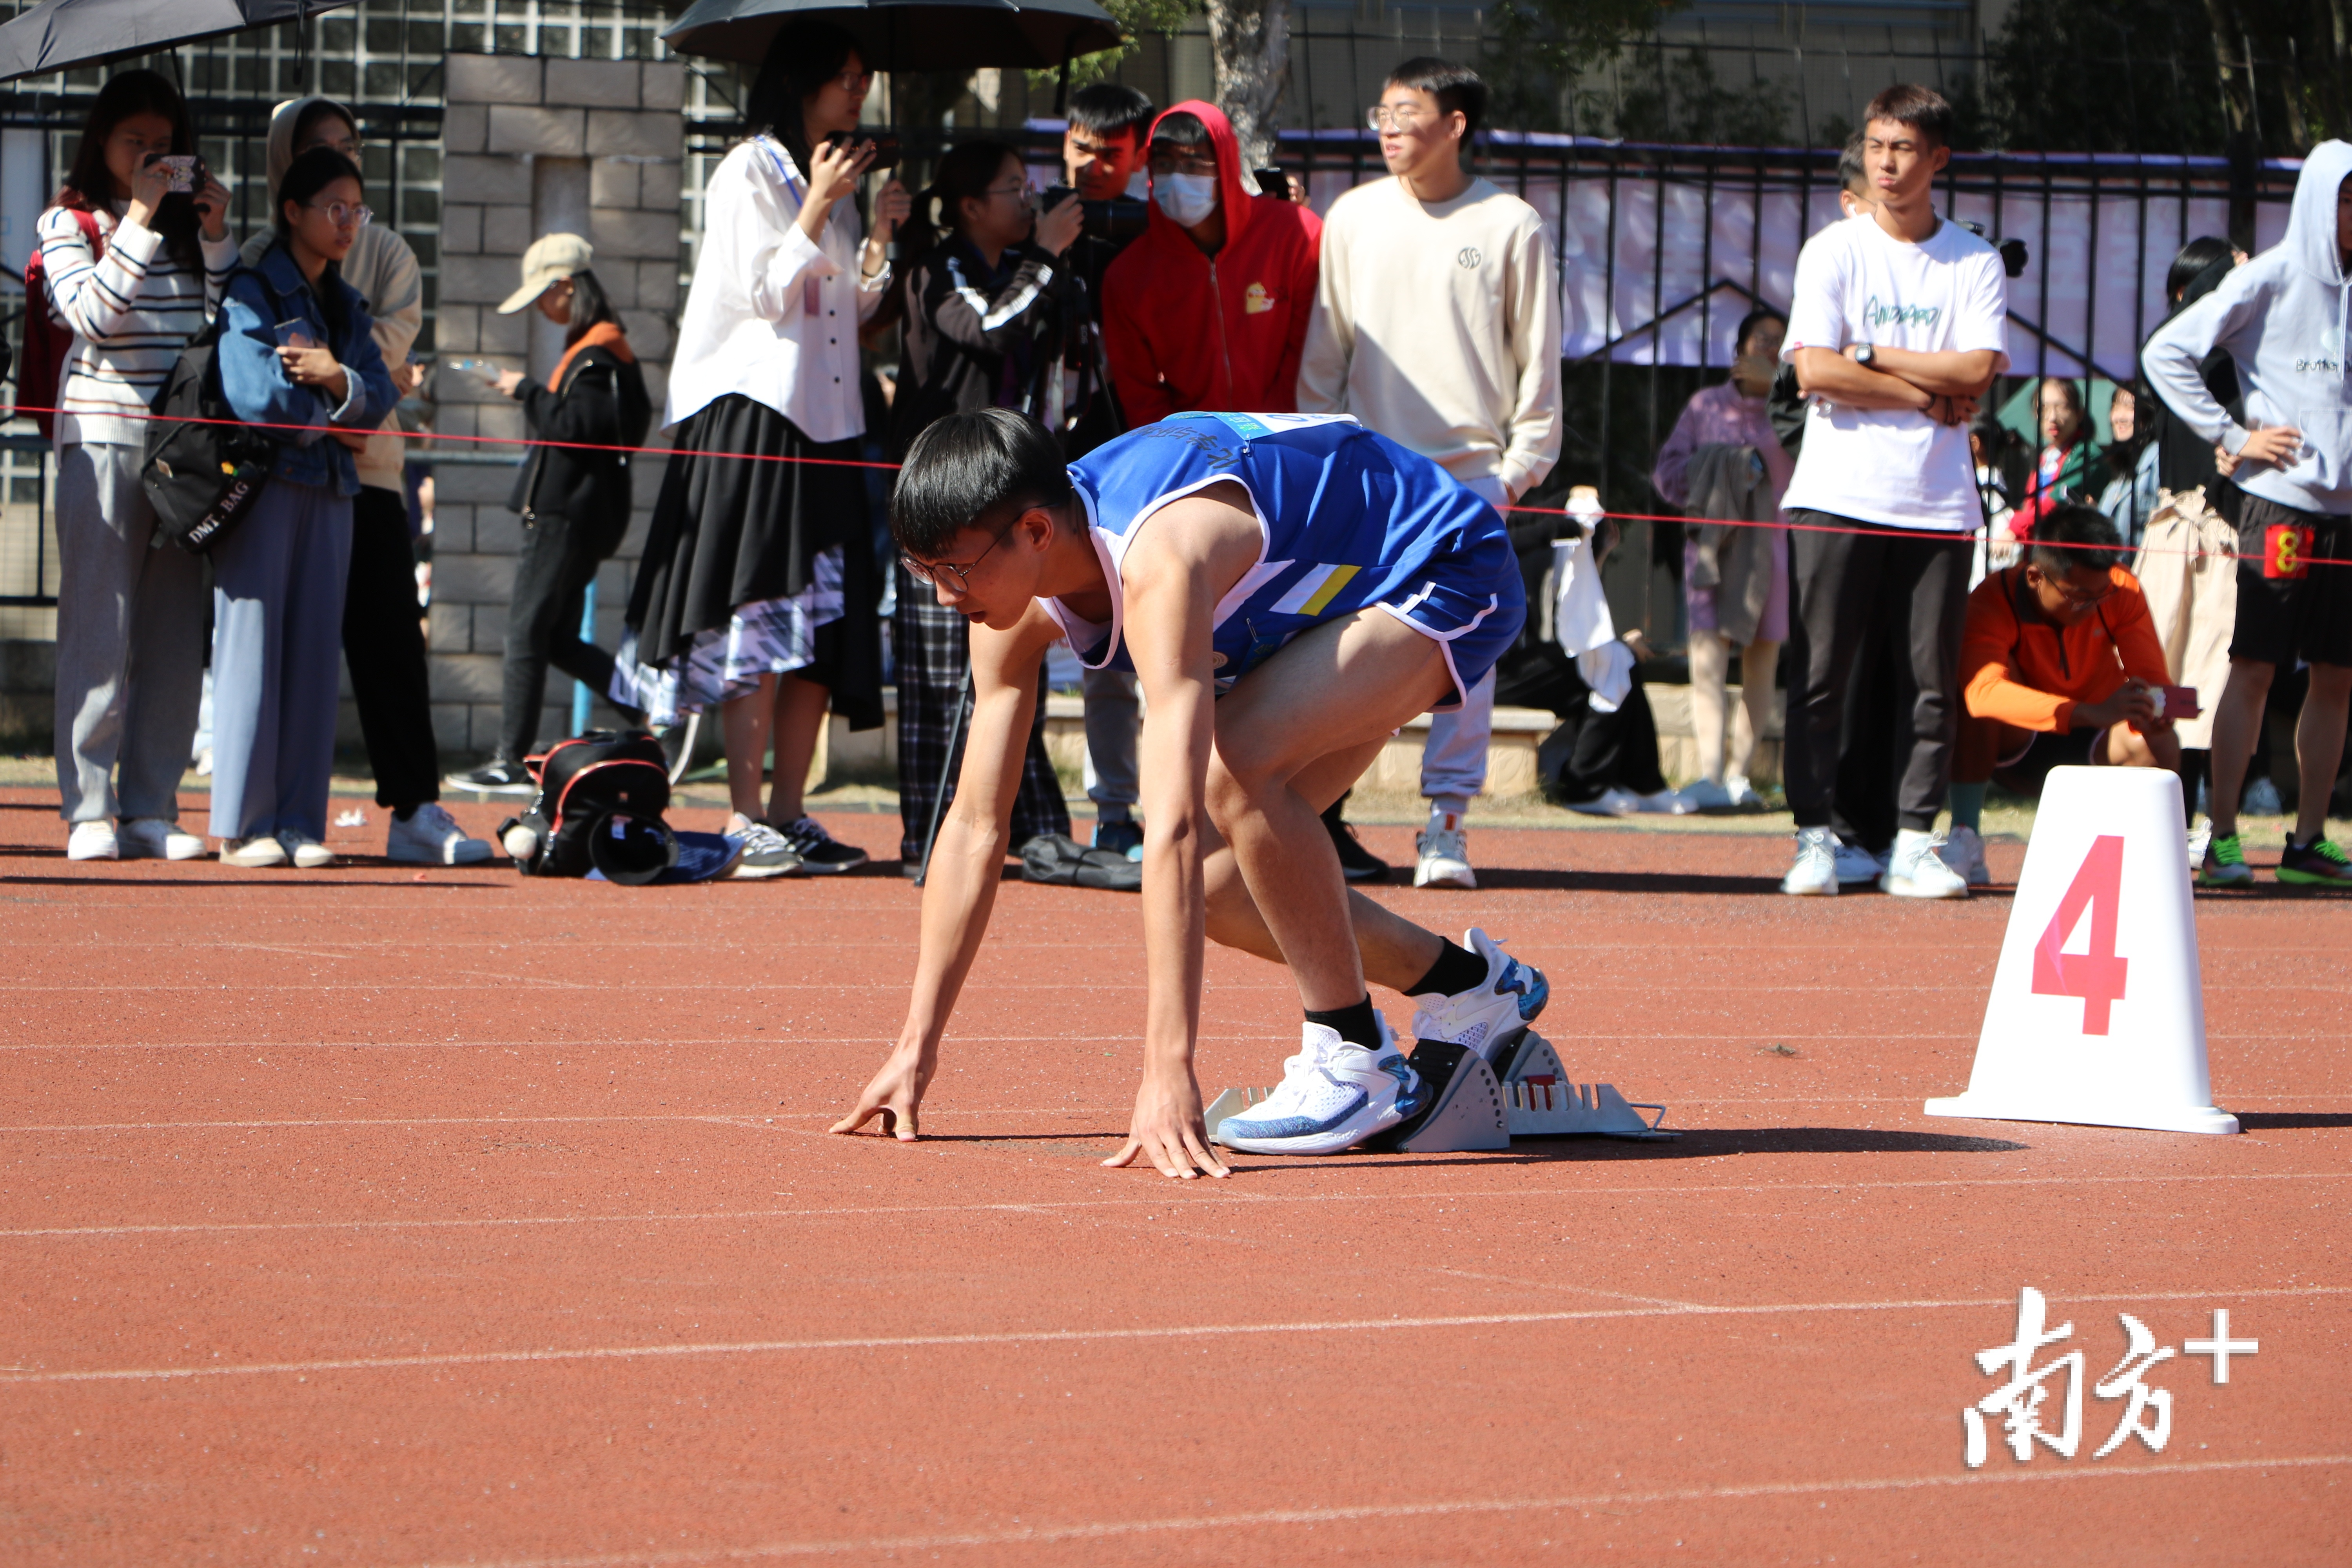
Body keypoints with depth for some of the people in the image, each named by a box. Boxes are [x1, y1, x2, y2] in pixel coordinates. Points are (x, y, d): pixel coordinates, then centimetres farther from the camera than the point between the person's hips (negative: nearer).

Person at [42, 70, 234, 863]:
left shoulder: (189, 225, 17)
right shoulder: (68, 223, 5)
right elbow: (91, 314, -10)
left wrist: (215, 237, -1)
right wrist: (139, 222, -12)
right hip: (103, 433, -4)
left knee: (176, 634, 1)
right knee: (99, 628, -7)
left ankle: (151, 809, 4)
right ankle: (88, 811, -7)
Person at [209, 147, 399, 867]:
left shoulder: (347, 306, 19)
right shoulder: (252, 292, -3)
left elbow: (380, 396, 7)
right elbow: (256, 396, -14)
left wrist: (337, 379, -13)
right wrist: (331, 403, 1)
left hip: (330, 488, 6)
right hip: (262, 484, -6)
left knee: (315, 650, 3)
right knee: (253, 643, -7)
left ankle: (300, 824, 4)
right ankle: (243, 826, -4)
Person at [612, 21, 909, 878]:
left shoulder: (833, 179, 19)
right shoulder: (750, 172, -4)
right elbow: (765, 292, -11)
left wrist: (880, 233, 6)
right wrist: (819, 206, -14)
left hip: (826, 419, 8)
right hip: (755, 409, -8)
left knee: (825, 624, 4)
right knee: (760, 619, -11)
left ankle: (787, 814, 8)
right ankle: (746, 820, -12)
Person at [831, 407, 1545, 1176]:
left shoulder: (1157, 563, -38)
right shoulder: (1013, 601, -13)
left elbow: (1172, 828, -44)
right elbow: (975, 827, -5)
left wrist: (1168, 1074, -47)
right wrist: (916, 1049, -5)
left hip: (1449, 570, -9)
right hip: (1323, 590, 9)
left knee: (1236, 766, -32)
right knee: (1208, 885, -1)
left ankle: (1353, 1062, -16)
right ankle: (1468, 987, 20)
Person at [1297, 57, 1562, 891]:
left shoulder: (1510, 227, 3)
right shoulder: (1354, 218, 10)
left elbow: (1537, 357, 6)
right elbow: (1323, 350, 13)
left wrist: (1523, 463, 0)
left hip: (1472, 470, -2)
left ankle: (1447, 822, -3)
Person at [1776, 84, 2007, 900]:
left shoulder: (1976, 263, 8)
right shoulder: (1833, 252, 5)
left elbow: (1978, 372, -5)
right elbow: (1814, 371, -7)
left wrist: (1870, 354, -6)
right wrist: (1928, 396, -6)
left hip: (1937, 503, 1)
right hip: (1838, 493, -1)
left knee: (1933, 683, -1)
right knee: (1820, 675, -4)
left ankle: (1913, 842, 5)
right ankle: (1814, 838, 2)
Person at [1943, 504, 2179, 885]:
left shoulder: (2122, 591, -14)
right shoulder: (1995, 600, -26)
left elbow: (2155, 678, -16)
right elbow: (1983, 690, -45)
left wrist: (2154, 704, -43)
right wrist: (2089, 714, -57)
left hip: (2089, 751, 2)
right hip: (2015, 750, -2)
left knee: (2159, 747, -31)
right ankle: (1965, 839, -26)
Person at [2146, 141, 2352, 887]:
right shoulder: (2273, 280, -4)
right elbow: (2167, 353, -6)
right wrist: (2232, 436, -8)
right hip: (2280, 499, -5)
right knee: (2254, 668, -5)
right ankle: (2222, 838, -2)